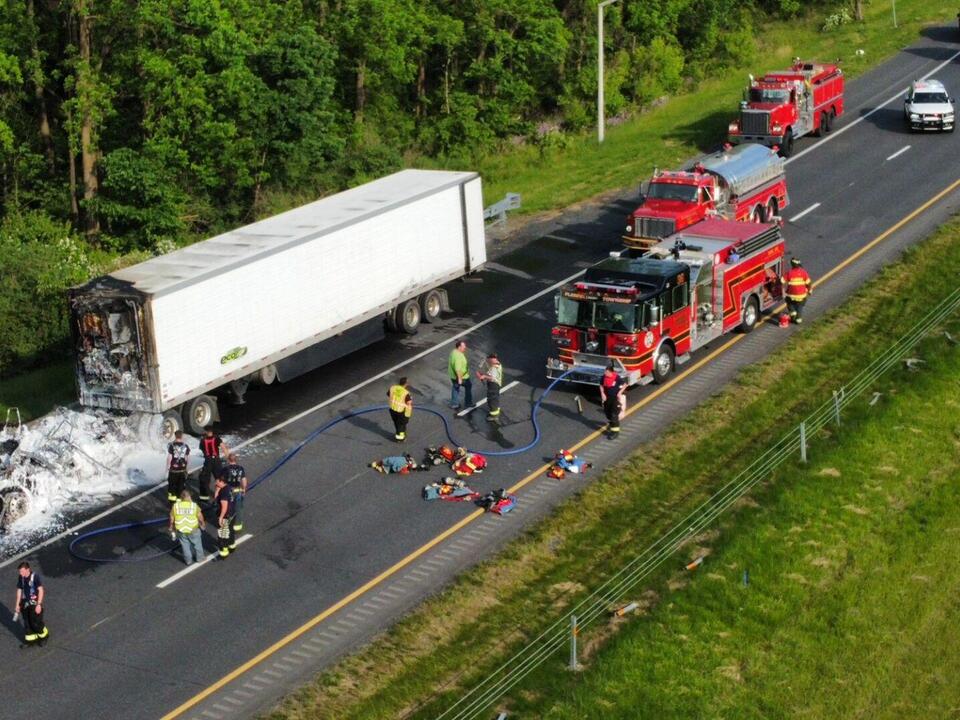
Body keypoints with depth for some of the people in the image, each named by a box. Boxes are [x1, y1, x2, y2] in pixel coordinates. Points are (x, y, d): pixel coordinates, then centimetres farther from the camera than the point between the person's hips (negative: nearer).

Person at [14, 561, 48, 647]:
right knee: (27, 622, 11)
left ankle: (44, 636, 24)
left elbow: (41, 590, -18)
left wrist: (39, 604, -21)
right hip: (25, 603, 6)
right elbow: (19, 591, 9)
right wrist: (17, 604, 12)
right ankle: (30, 639, 25)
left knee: (36, 622, -1)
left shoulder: (35, 576, -20)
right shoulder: (21, 578, -1)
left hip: (35, 602, -6)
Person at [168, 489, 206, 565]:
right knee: (197, 544, 21)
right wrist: (203, 524, 14)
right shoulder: (194, 506, -14)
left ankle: (188, 560, 32)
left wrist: (172, 530, 13)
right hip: (193, 530, -1)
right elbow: (200, 518, -6)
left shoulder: (175, 506, -9)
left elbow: (172, 520, -2)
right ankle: (199, 558, 36)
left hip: (181, 531, 1)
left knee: (185, 545, 21)